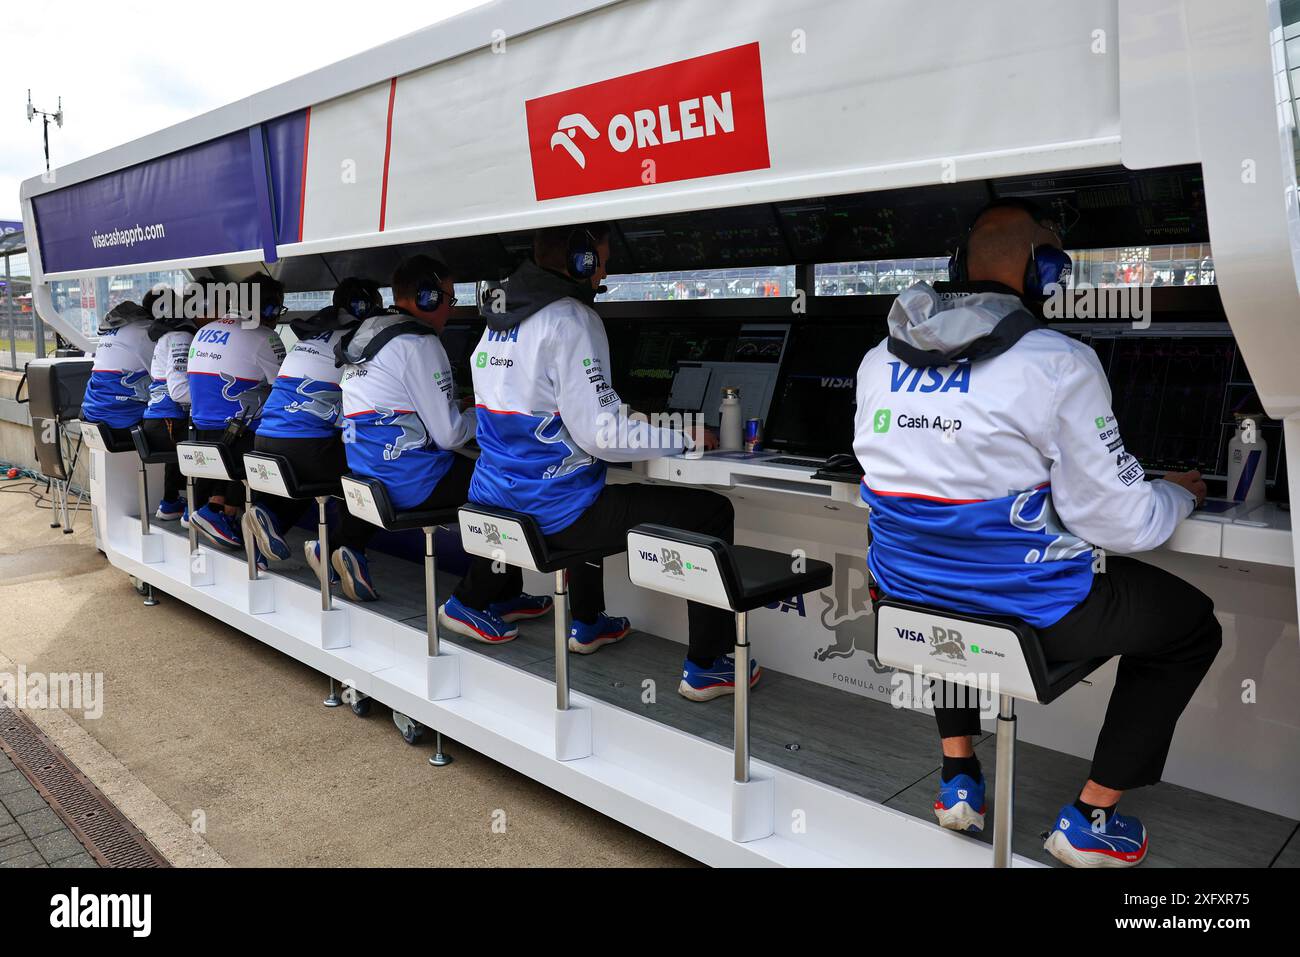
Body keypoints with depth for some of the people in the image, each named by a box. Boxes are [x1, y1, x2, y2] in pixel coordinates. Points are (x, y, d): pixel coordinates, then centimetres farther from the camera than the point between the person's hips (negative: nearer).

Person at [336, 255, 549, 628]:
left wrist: (459, 409, 22)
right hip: (410, 481, -10)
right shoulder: (419, 344, -15)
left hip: (365, 474, 10)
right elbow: (449, 434, -16)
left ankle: (505, 597, 17)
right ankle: (469, 605, -2)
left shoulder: (365, 335, 15)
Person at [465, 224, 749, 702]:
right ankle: (705, 667, 3)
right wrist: (684, 438, -8)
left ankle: (586, 625, 47)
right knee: (713, 513, -1)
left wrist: (622, 416, 27)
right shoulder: (570, 321, -17)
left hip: (494, 502, 9)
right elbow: (601, 433, -21)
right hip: (555, 513, -9)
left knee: (595, 496, 42)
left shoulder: (497, 321, 11)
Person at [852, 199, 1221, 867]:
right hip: (1028, 612, -5)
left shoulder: (878, 362, 1)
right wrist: (1181, 494, 11)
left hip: (907, 599, 6)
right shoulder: (1059, 364, -16)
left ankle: (958, 776, 36)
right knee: (1192, 625, 20)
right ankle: (1090, 819, 23)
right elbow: (1119, 522, -12)